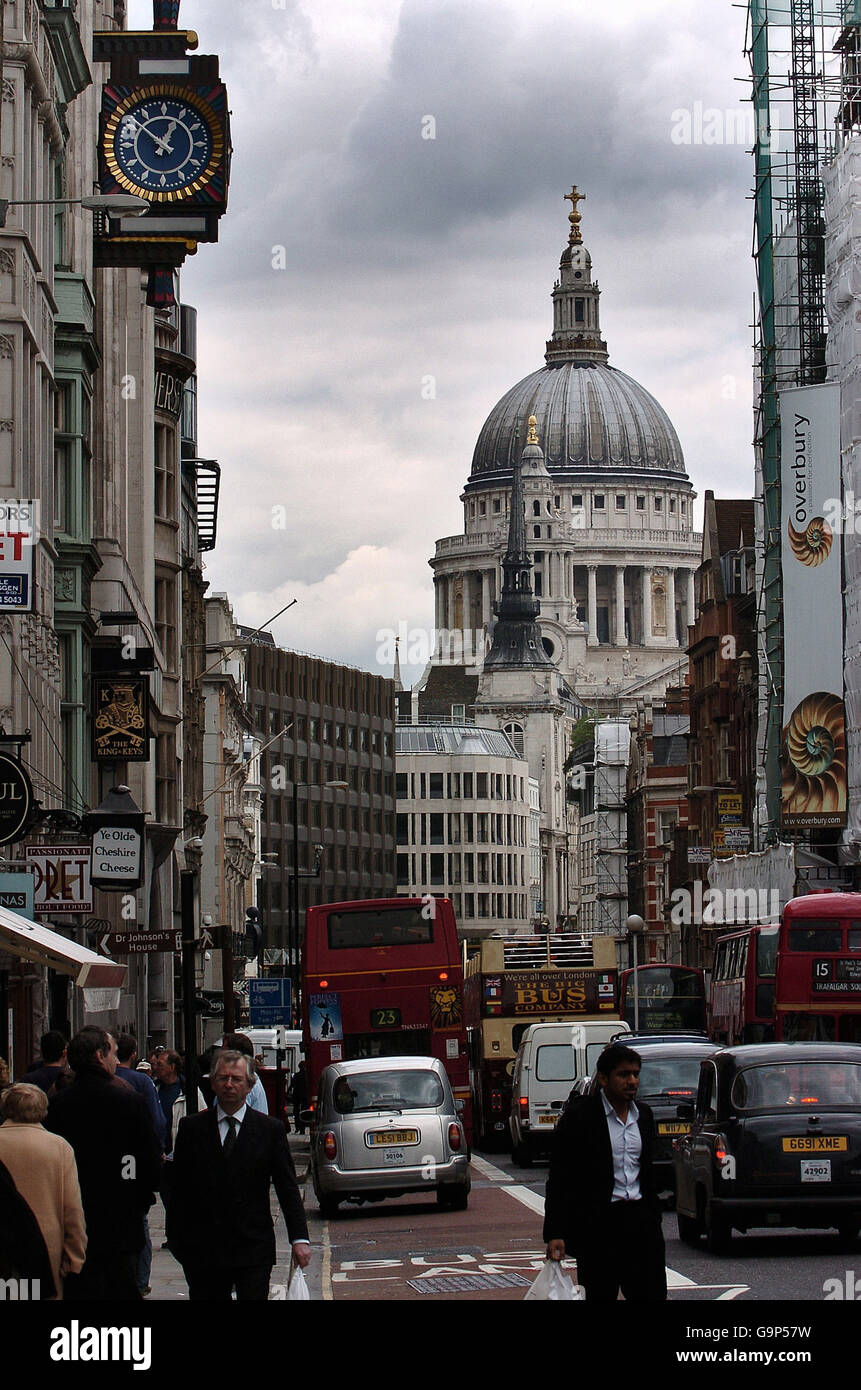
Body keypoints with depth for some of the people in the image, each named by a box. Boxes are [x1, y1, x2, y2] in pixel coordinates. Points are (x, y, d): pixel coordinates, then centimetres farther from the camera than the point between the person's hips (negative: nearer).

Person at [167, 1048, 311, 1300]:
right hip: (202, 1250, 1)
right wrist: (176, 1240, 2)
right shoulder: (192, 1127, 7)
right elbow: (178, 1190, 7)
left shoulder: (271, 1129, 4)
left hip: (254, 1251, -1)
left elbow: (288, 1189, 2)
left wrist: (300, 1239, -6)